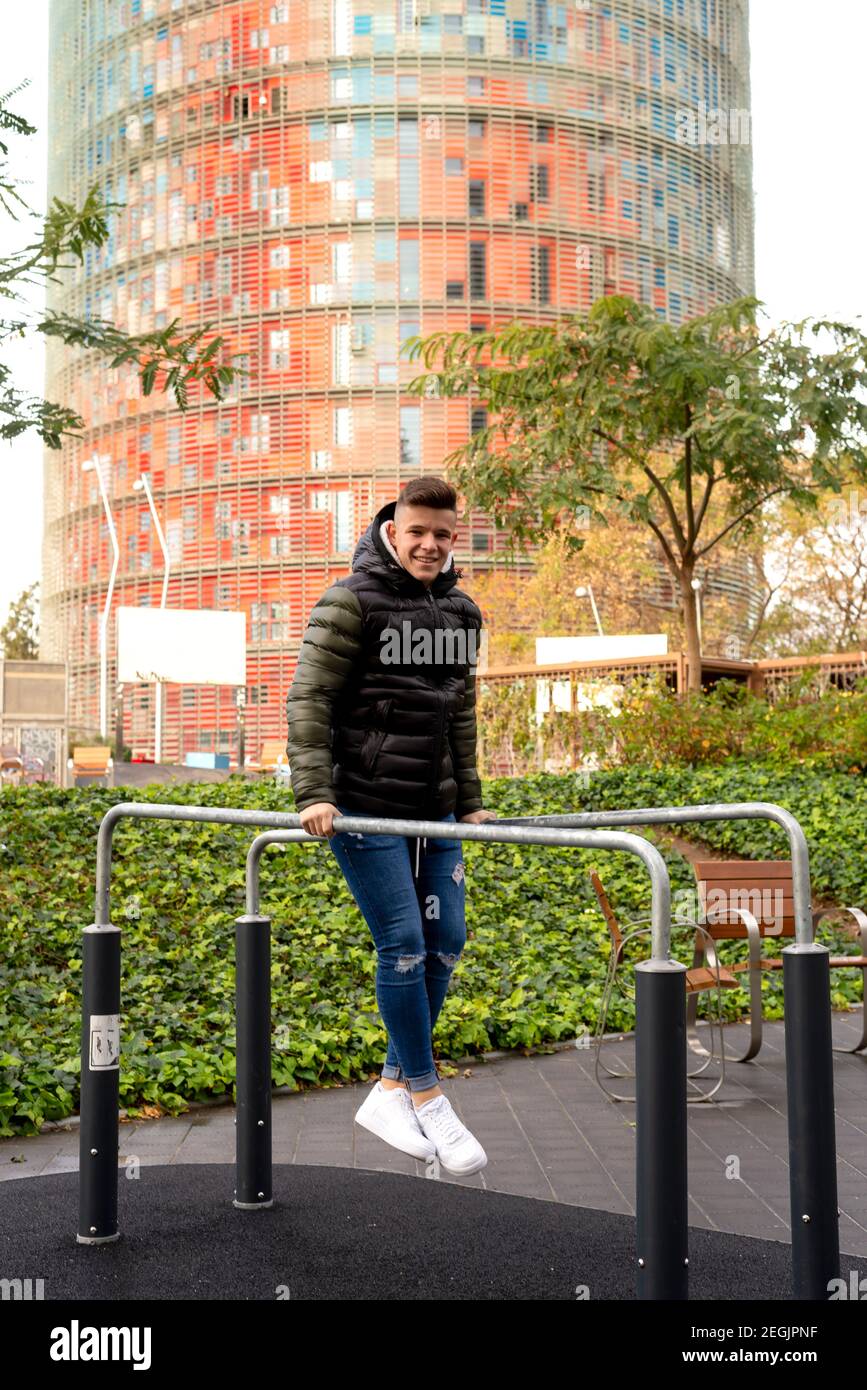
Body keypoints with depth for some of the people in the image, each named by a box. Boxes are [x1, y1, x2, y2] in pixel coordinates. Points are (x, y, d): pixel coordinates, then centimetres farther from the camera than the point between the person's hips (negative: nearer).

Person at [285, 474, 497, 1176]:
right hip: (365, 806, -7)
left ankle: (391, 1091, 17)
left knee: (447, 940, 4)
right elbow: (310, 701, -10)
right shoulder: (352, 602, -7)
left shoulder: (462, 612, 12)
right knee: (404, 944, -7)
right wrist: (314, 794, -19)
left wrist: (470, 800, 18)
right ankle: (427, 1097, 8)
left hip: (433, 808, 7)